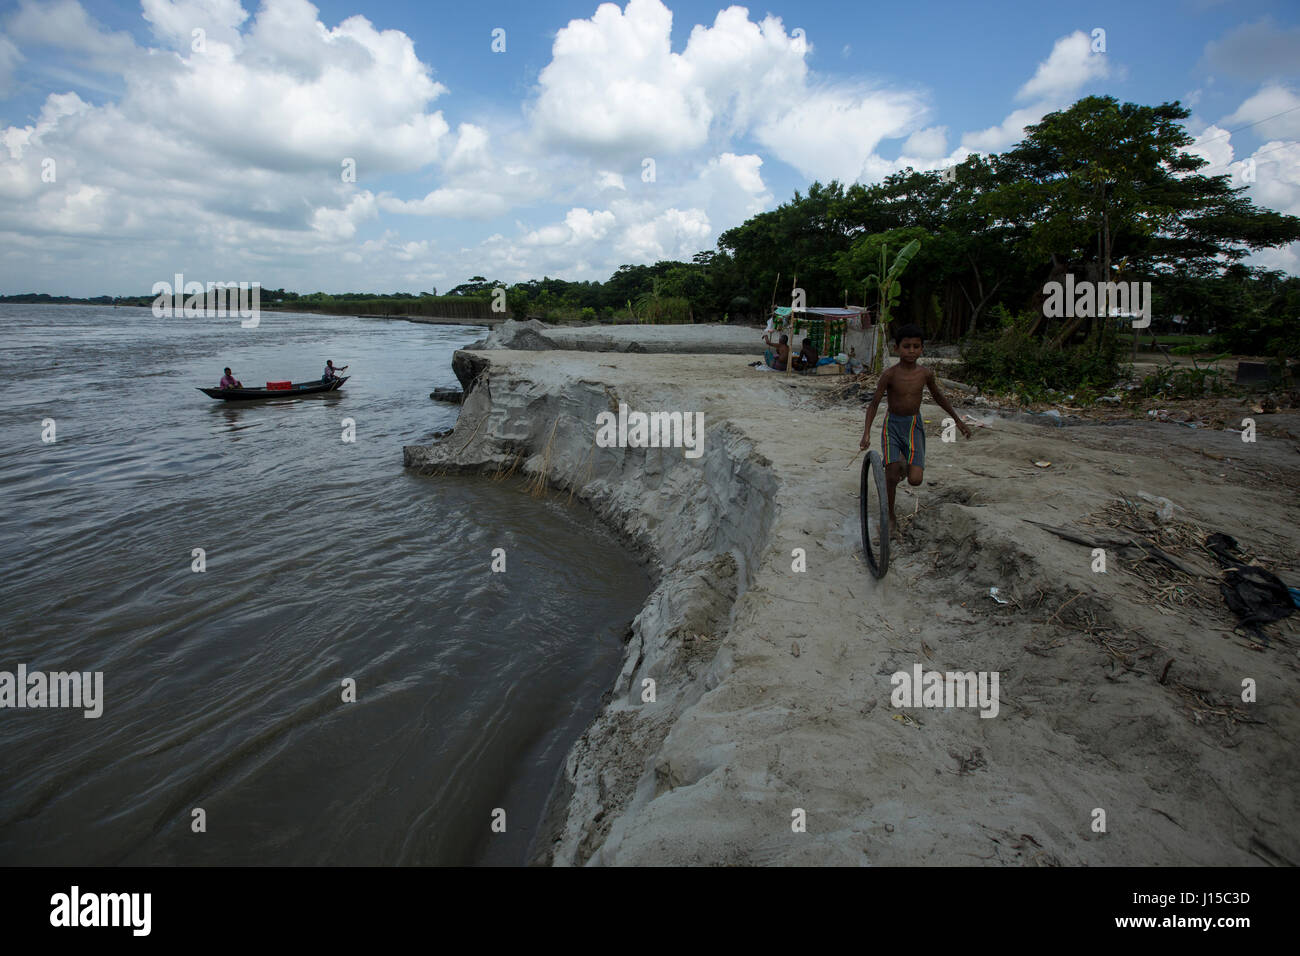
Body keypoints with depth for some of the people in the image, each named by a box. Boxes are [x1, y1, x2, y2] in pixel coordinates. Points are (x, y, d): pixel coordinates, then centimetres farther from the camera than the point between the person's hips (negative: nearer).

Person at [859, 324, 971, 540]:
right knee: (891, 476, -9)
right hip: (892, 425, -2)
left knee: (915, 480, -11)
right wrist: (867, 432, -21)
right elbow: (874, 403, -10)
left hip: (914, 426, 2)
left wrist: (957, 420, 21)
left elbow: (938, 397, 14)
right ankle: (891, 517, 12)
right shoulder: (890, 374, -13)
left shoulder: (925, 373, -4)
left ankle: (903, 464, 26)